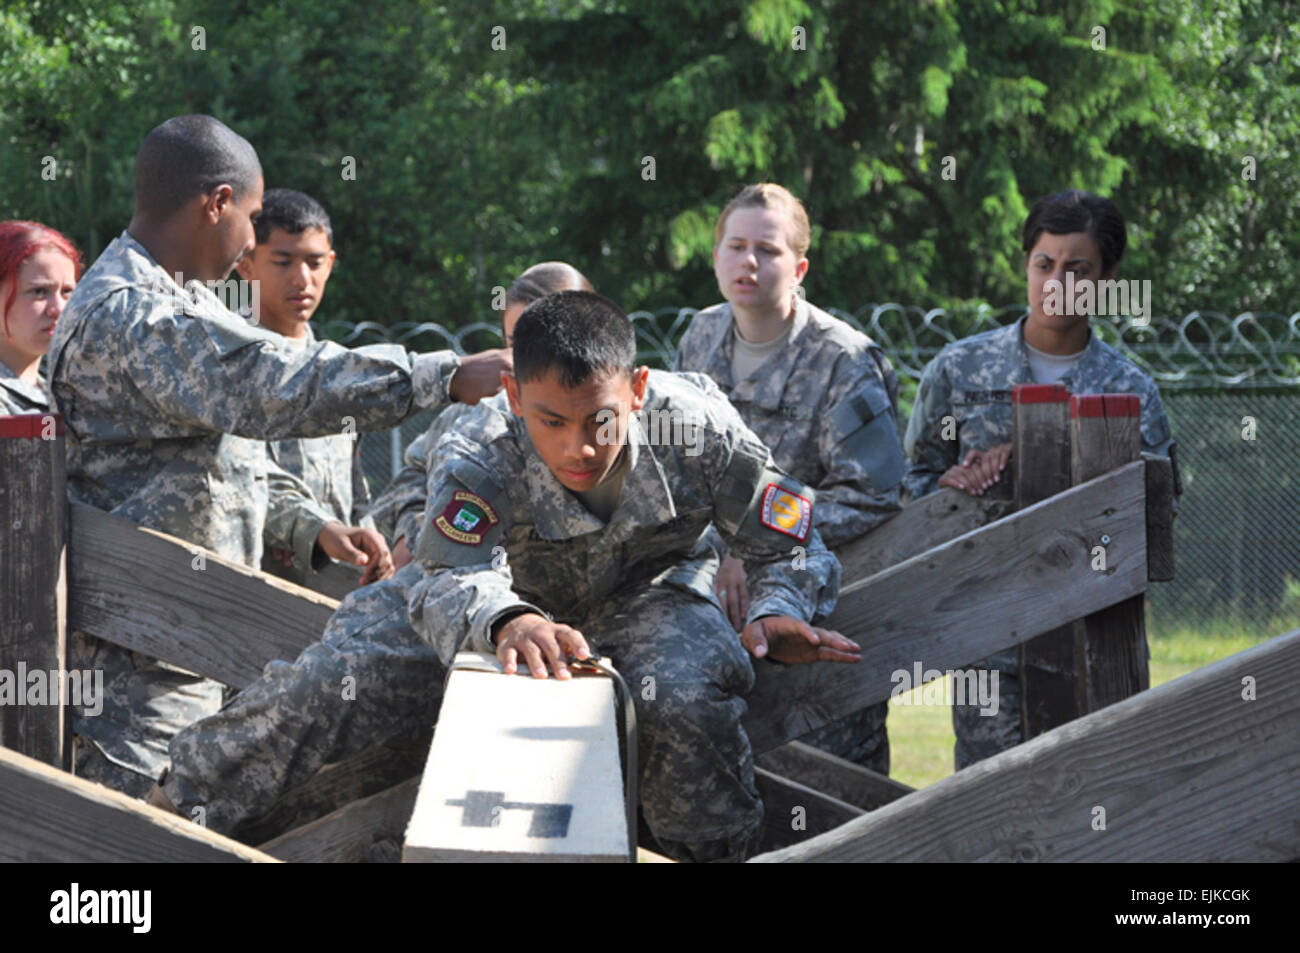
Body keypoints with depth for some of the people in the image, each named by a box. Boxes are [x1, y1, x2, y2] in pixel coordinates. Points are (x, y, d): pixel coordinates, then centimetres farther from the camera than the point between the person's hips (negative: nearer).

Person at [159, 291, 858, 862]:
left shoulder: (696, 427, -30)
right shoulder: (476, 458, -34)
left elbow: (790, 542, -17)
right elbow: (455, 580, -49)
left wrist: (779, 613, -40)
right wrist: (506, 621, -73)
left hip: (642, 593, 0)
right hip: (497, 596, 0)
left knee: (689, 701, -34)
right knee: (322, 686, -13)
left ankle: (717, 850, -6)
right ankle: (180, 804, 8)